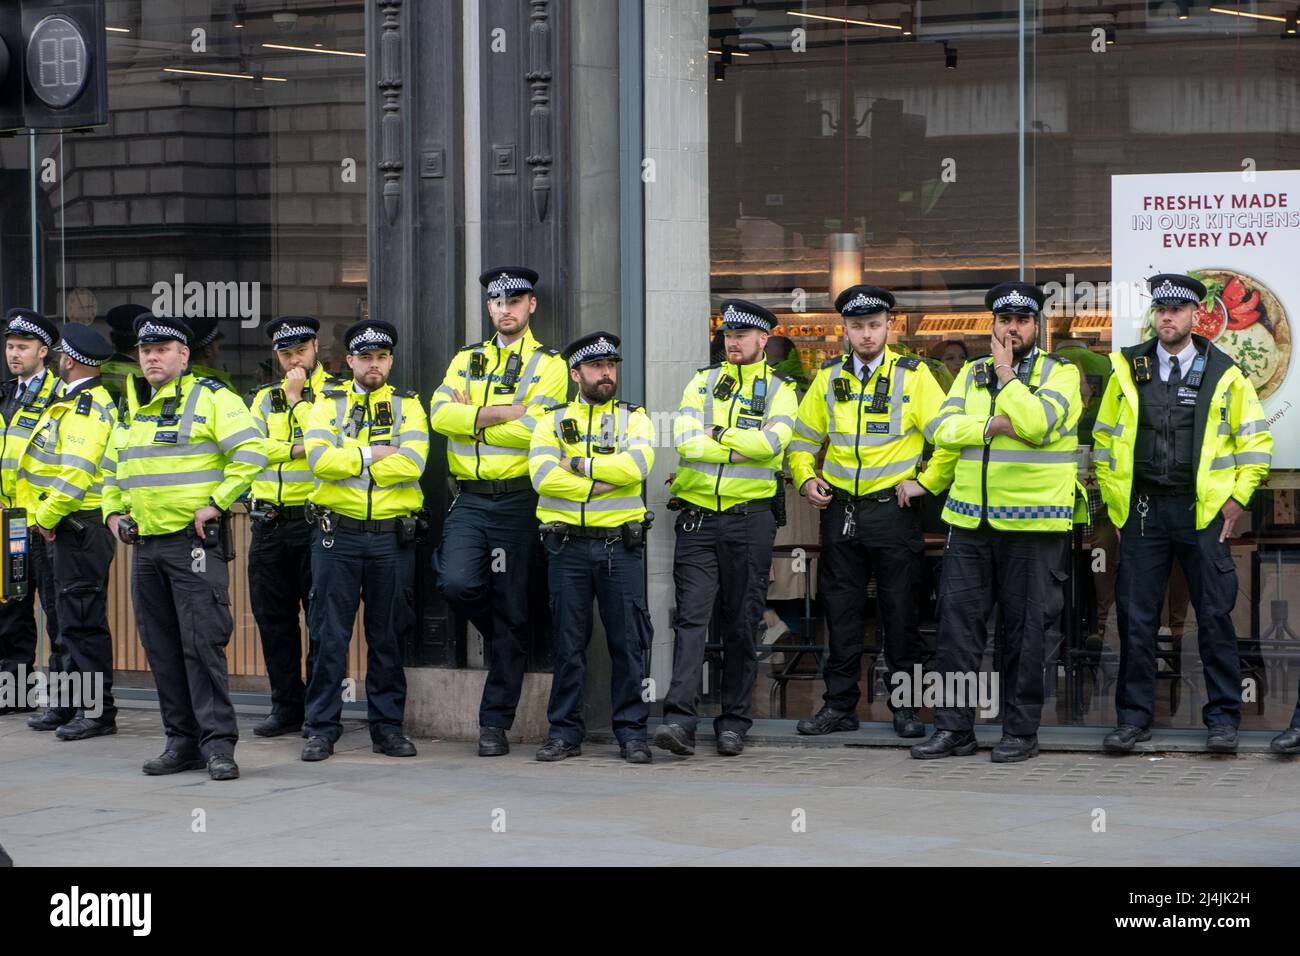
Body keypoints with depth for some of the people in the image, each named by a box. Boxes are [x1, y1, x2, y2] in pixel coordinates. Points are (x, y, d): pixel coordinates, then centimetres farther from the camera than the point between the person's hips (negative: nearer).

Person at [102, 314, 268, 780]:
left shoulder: (210, 398, -5)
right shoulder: (131, 409, 18)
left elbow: (250, 452, -14)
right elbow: (111, 468, 31)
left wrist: (216, 502, -16)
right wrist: (113, 512, 16)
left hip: (195, 542, -7)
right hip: (145, 545, 7)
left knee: (202, 643, -11)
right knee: (162, 648, 8)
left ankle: (218, 742, -9)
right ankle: (182, 740, 14)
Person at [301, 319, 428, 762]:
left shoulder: (407, 405, 7)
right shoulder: (329, 403, 7)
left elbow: (412, 463, -11)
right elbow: (319, 459, -11)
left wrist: (349, 463, -10)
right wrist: (374, 453, -11)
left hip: (394, 538, 1)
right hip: (337, 536, -1)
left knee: (390, 636, 6)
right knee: (330, 635, 0)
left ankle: (388, 727, 14)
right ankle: (322, 729, 6)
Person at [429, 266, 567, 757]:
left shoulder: (548, 365, 2)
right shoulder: (466, 360, 14)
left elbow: (529, 429, -14)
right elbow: (440, 414, -3)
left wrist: (469, 416, -7)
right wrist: (499, 412, -14)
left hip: (516, 500, -3)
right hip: (469, 497, 3)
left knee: (510, 615, 1)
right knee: (456, 582, -20)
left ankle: (495, 724, 7)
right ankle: (498, 635, 15)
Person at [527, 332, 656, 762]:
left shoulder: (633, 418, 9)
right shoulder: (553, 420, 9)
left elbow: (636, 465, -12)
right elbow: (543, 476, -8)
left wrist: (579, 464, -8)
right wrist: (602, 484, -11)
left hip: (620, 544, 0)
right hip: (568, 545, 0)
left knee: (628, 641, 0)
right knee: (568, 642, 4)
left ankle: (631, 732, 7)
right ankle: (565, 732, 11)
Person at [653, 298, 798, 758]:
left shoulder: (779, 389, 5)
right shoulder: (703, 383, 10)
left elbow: (773, 440, -15)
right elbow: (685, 440, -6)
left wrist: (718, 435, -9)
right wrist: (743, 446, -9)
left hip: (749, 518, -1)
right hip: (697, 517, 1)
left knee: (742, 624, 4)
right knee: (691, 617, -8)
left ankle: (734, 722, 11)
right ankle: (680, 720, -14)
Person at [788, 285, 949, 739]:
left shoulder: (913, 375, -3)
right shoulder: (829, 378, 8)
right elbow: (802, 437, 18)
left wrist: (925, 482, -8)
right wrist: (806, 479, 4)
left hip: (893, 509, -3)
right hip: (840, 509, 3)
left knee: (900, 610, 2)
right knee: (841, 610, 6)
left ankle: (905, 705, 11)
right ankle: (839, 705, 13)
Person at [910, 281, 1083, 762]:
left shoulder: (1060, 373, 0)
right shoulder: (971, 373, 14)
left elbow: (1037, 423, -19)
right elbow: (944, 428, 0)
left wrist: (1005, 372, -11)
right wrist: (994, 425, -15)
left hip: (1032, 522, -4)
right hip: (971, 520, 4)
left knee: (1024, 628, 1)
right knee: (958, 620, 2)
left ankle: (1021, 731, 9)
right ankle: (954, 727, 9)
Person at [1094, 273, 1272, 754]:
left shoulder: (1224, 374, 3)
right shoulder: (1128, 368, 8)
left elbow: (1255, 440, 7)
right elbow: (1104, 435, 14)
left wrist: (1237, 498, -1)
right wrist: (1113, 495, 7)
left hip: (1204, 511, -2)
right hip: (1143, 510, 2)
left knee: (1215, 616, 1)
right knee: (1136, 618, 3)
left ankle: (1222, 719, 9)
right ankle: (1134, 718, 11)